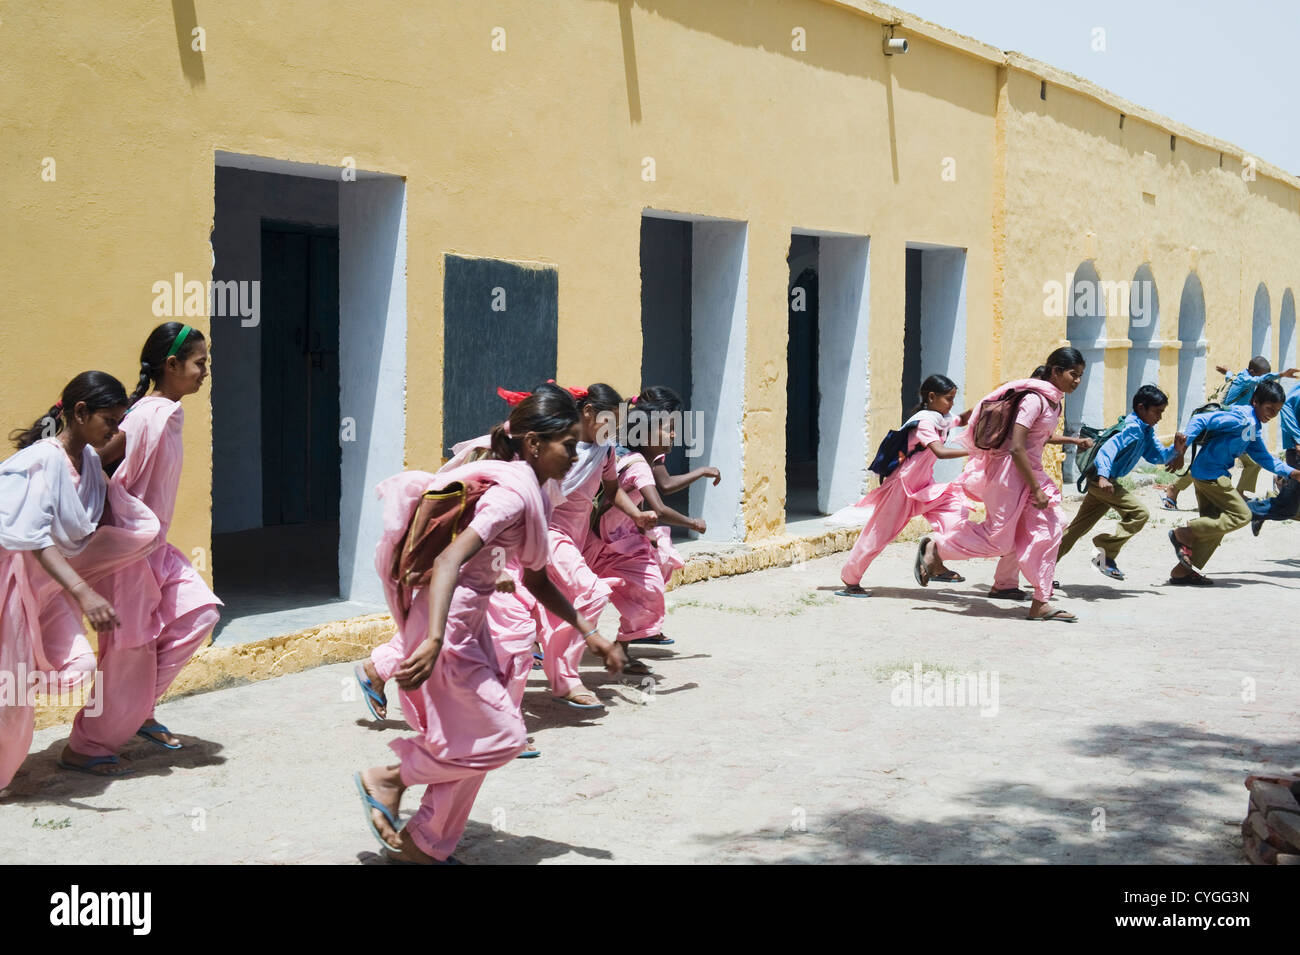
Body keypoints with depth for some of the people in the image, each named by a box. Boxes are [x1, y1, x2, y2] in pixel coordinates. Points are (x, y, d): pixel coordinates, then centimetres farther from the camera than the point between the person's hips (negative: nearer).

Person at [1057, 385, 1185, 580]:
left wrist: (1175, 449, -6)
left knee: (1078, 527, 13)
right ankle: (1105, 553, -10)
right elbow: (1108, 448, -29)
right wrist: (1103, 476, -42)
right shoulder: (1133, 428, -17)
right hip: (1101, 479, -10)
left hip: (1102, 480, 10)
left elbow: (1157, 456, 13)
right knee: (1140, 513, -13)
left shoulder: (1147, 430, 12)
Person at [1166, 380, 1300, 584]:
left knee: (1214, 525, 13)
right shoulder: (1241, 418, -17)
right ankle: (1183, 533, -9)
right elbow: (1200, 420, -22)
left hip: (1206, 475, 10)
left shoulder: (1255, 427, 14)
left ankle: (1183, 571, 12)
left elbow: (1262, 457, 22)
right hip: (1210, 473, -10)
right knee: (1241, 515, -7)